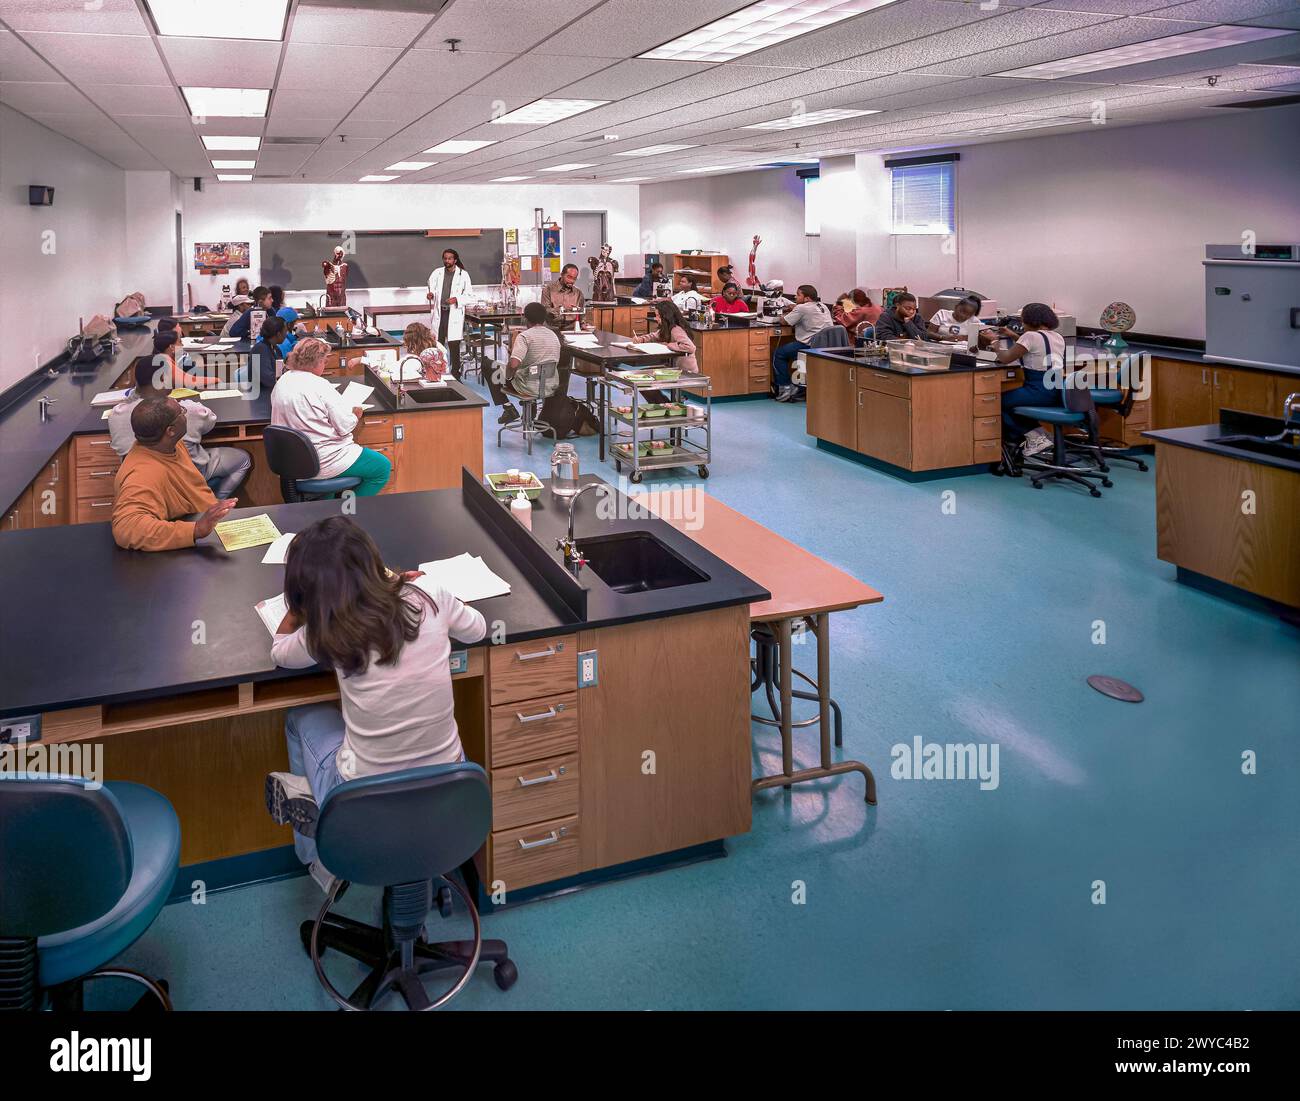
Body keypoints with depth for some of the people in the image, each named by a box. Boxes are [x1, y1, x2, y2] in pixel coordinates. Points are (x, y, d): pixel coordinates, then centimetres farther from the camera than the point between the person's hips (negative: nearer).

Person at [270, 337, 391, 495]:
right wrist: (356, 415, 3)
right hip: (323, 462, -9)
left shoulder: (281, 382, 4)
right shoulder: (319, 386, -20)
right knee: (383, 467, 1)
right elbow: (345, 426, -18)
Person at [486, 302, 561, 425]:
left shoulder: (524, 336, -17)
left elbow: (514, 364, -30)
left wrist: (508, 376, -8)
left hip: (529, 388, -7)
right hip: (551, 388, 7)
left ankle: (508, 407, 10)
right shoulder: (554, 336, 5)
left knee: (492, 374, 16)